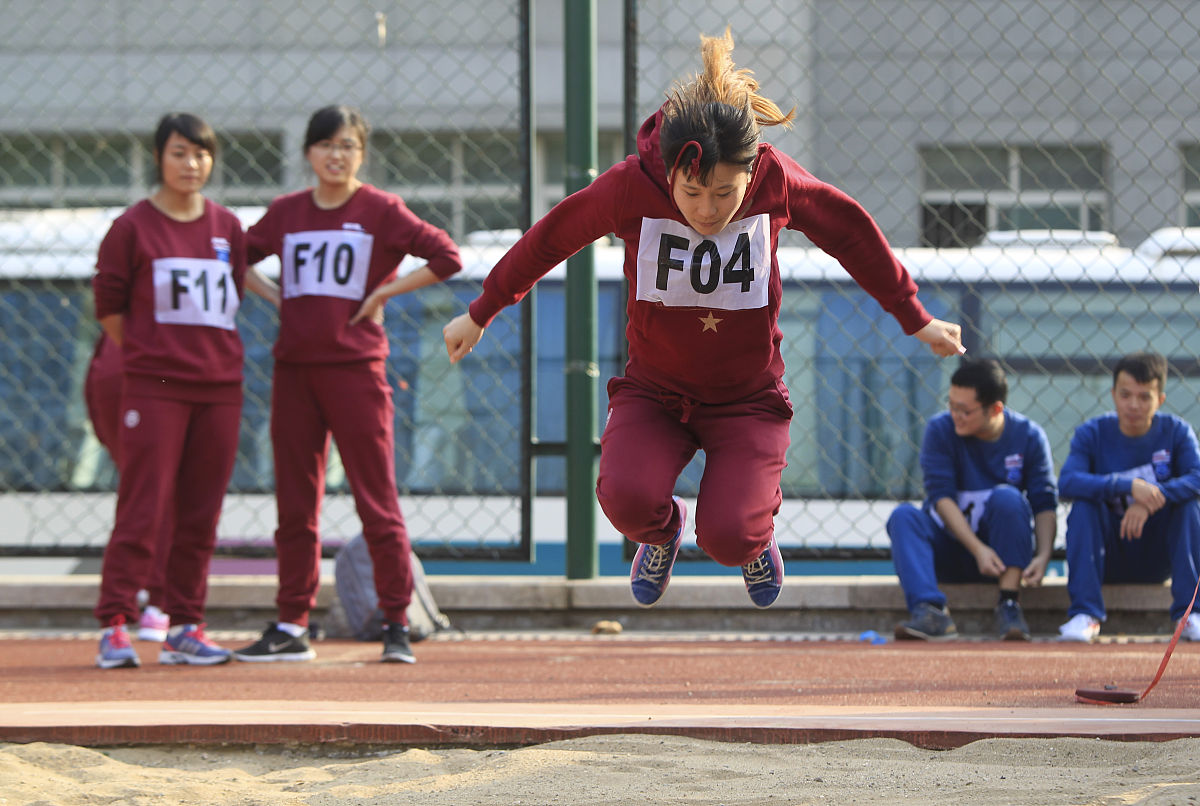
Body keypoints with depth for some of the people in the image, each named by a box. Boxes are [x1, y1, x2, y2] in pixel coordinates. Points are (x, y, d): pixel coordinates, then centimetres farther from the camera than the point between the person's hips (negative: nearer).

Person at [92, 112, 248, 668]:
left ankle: (184, 628, 13)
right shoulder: (133, 226, -3)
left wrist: (208, 348, 14)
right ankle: (114, 627, -8)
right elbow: (108, 303, 1)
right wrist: (144, 356, 4)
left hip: (220, 386, 5)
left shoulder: (227, 227, 10)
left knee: (201, 515, 6)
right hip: (152, 386, -5)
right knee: (142, 511, -10)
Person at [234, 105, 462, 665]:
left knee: (377, 503, -5)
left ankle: (397, 626, -1)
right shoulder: (286, 213, 12)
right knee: (294, 506, 7)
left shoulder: (381, 211, 0)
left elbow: (446, 257, -6)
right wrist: (269, 293, 9)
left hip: (356, 369, -4)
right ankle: (291, 628, 12)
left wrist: (384, 292, -7)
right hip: (293, 368, 4)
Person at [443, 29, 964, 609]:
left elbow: (850, 232, 2)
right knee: (625, 498, -27)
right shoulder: (631, 186, -19)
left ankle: (757, 532, 20)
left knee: (728, 536, -21)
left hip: (748, 399, 0)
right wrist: (480, 314, 10)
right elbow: (553, 236, -1)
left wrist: (915, 319, 11)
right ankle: (661, 529, 13)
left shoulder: (777, 181, -17)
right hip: (653, 393, 0)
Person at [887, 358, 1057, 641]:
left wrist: (1043, 555, -27)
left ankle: (1009, 605, -31)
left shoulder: (1029, 437, -6)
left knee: (1007, 498, -30)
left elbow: (1045, 504, -9)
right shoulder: (940, 430, -8)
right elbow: (941, 497, -16)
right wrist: (977, 549, -28)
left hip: (1003, 546, -1)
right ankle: (931, 612, -46)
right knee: (904, 516, -27)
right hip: (951, 544, 1)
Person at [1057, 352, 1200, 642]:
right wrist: (1129, 486, -39)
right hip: (1108, 557, 0)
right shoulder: (1092, 433, -7)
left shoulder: (1176, 431, -5)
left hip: (1159, 559, 0)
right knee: (1084, 502, -26)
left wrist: (1151, 501, -38)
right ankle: (1086, 614, -29)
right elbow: (1068, 481, -26)